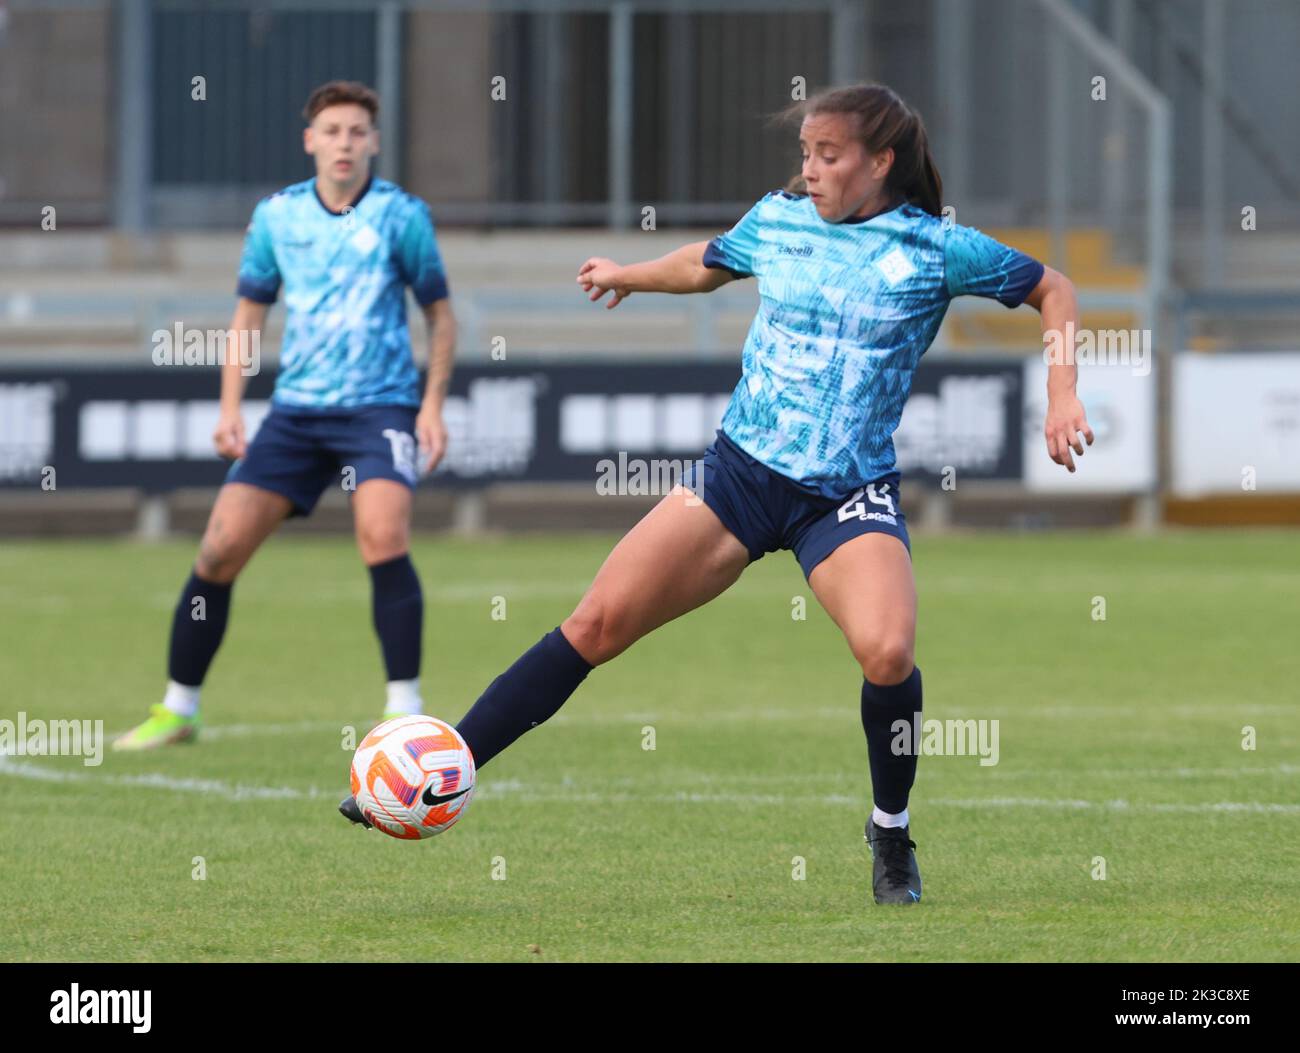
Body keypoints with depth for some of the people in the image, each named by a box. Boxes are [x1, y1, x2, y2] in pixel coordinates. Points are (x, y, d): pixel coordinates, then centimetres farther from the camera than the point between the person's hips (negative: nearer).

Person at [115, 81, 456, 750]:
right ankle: (177, 711, 10)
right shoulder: (276, 216, 4)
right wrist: (230, 408, 4)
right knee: (220, 549, -4)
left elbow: (440, 316, 5)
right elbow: (248, 313, 14)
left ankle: (404, 712, -18)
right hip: (295, 411, 3)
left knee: (383, 537, -26)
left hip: (379, 406, -3)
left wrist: (433, 406, -5)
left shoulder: (401, 215, -3)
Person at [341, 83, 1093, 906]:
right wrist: (631, 275, 44)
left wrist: (1062, 398, -5)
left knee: (888, 652, -29)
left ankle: (893, 834, -2)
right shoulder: (776, 221, 5)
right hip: (742, 468, 3)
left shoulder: (937, 249, -5)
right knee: (598, 624, -7)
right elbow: (708, 264, 28)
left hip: (851, 495, -3)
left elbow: (1052, 290, 7)